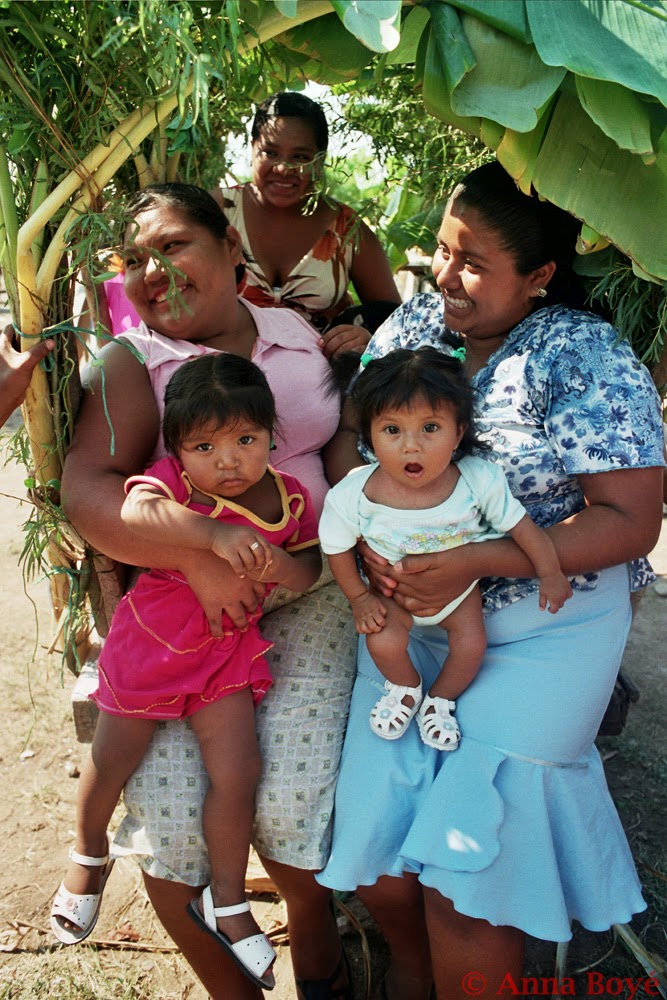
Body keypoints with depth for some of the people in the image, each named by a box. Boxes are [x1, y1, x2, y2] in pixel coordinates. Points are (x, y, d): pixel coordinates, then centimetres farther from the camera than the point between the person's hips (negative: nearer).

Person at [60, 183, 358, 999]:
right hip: (179, 606, 0)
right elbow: (86, 490, -11)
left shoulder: (302, 335, 9)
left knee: (289, 800, -14)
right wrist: (200, 562, -23)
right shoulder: (131, 361, 1)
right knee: (167, 811, -12)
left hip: (306, 598, 1)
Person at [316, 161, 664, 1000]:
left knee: (464, 852, -4)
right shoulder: (412, 324, 4)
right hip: (412, 609, 5)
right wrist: (365, 537, -12)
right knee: (373, 829, 3)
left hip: (542, 630, -4)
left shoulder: (588, 359, -11)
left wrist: (473, 563, -23)